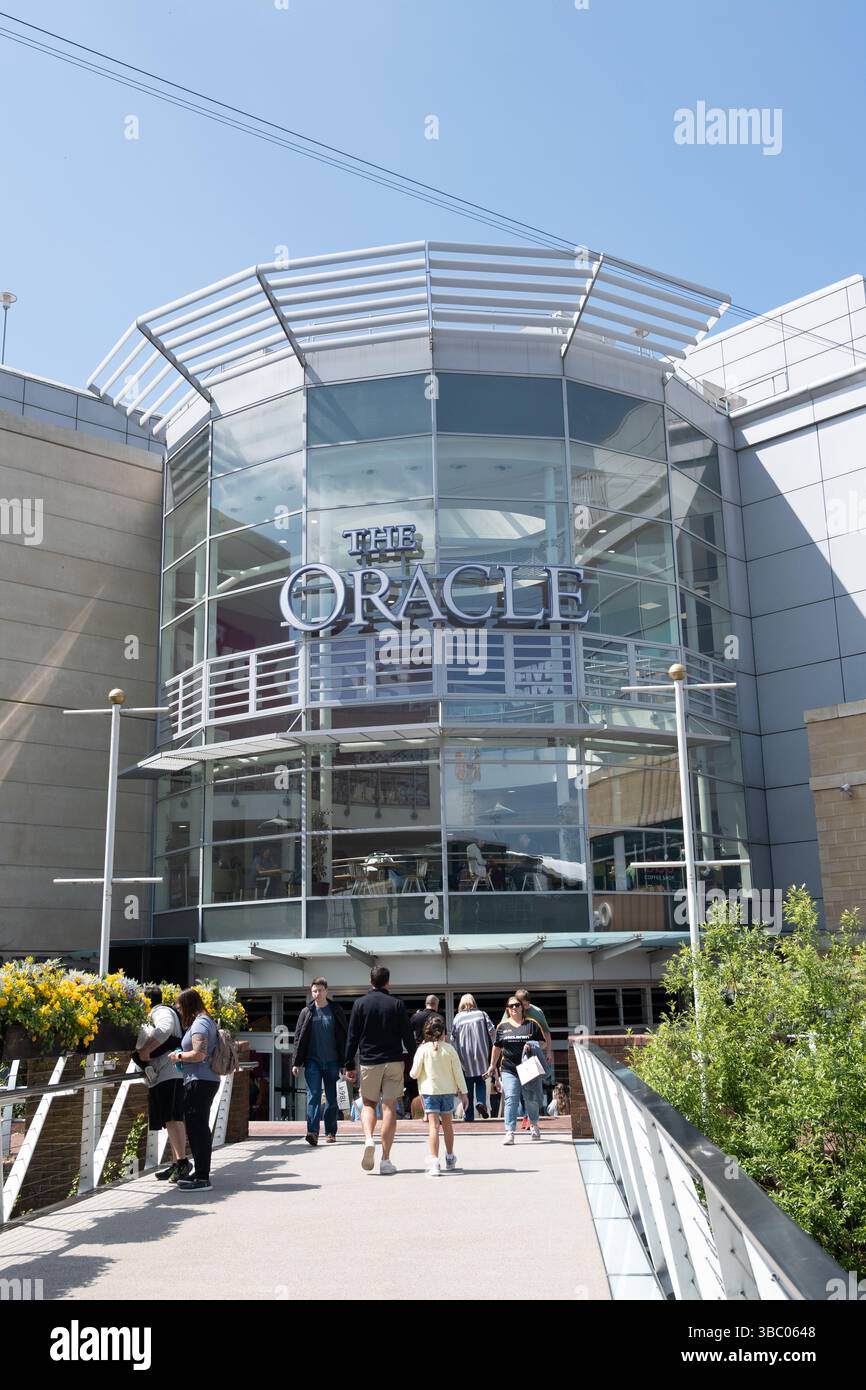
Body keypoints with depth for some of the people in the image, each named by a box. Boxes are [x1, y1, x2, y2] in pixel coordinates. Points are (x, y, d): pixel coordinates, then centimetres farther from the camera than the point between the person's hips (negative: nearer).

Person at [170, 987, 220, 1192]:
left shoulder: (198, 1023, -14)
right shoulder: (207, 1021, 17)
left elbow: (198, 1054, -22)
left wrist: (179, 1056, -8)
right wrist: (183, 1054, 18)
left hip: (199, 1082, -11)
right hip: (207, 1080, 11)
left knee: (197, 1127, -7)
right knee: (199, 1127, 16)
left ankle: (203, 1178, -5)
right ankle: (201, 1173, 24)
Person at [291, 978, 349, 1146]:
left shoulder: (336, 1011, 3)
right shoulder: (306, 1012, 5)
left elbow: (344, 1038, 4)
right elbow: (299, 1038, 5)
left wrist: (344, 1063, 0)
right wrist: (296, 1062, -2)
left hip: (332, 1062, 1)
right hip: (312, 1061, 0)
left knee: (332, 1099, 7)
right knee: (313, 1096, -11)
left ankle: (330, 1132, 18)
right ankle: (313, 1132, -17)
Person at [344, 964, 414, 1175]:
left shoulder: (360, 1003, 1)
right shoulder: (397, 1004, 1)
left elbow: (352, 1037, 0)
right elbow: (407, 1036, 1)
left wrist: (349, 1065, 5)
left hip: (369, 1062, 0)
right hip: (393, 1062, 0)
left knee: (369, 1104, 15)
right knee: (389, 1107, 3)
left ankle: (368, 1139, -12)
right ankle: (385, 1159, 2)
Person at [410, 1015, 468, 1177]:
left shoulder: (423, 1049, -8)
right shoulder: (449, 1049, -3)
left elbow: (414, 1073, -7)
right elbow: (458, 1072, -1)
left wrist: (414, 1072, 17)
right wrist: (463, 1091, 7)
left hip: (429, 1091, -2)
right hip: (448, 1090, 2)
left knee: (433, 1125, -6)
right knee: (447, 1123, 18)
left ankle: (434, 1161, -20)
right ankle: (450, 1159, 31)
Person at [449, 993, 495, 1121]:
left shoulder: (458, 1017, 1)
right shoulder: (481, 1014, 4)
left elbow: (453, 1038, 0)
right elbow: (492, 1031, -1)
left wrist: (455, 1055, 10)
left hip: (465, 1057, 0)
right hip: (481, 1055, 1)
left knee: (467, 1087, 7)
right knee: (481, 1081, 15)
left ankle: (468, 1115, 6)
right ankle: (481, 1102, -10)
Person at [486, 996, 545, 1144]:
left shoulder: (532, 1024, 5)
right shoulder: (502, 1027, 9)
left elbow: (543, 1043, 7)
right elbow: (497, 1047, 19)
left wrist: (532, 1045, -14)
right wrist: (492, 1065, 23)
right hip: (509, 1070, 0)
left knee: (531, 1098, 9)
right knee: (511, 1099, -9)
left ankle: (534, 1125, 35)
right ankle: (510, 1133, -10)